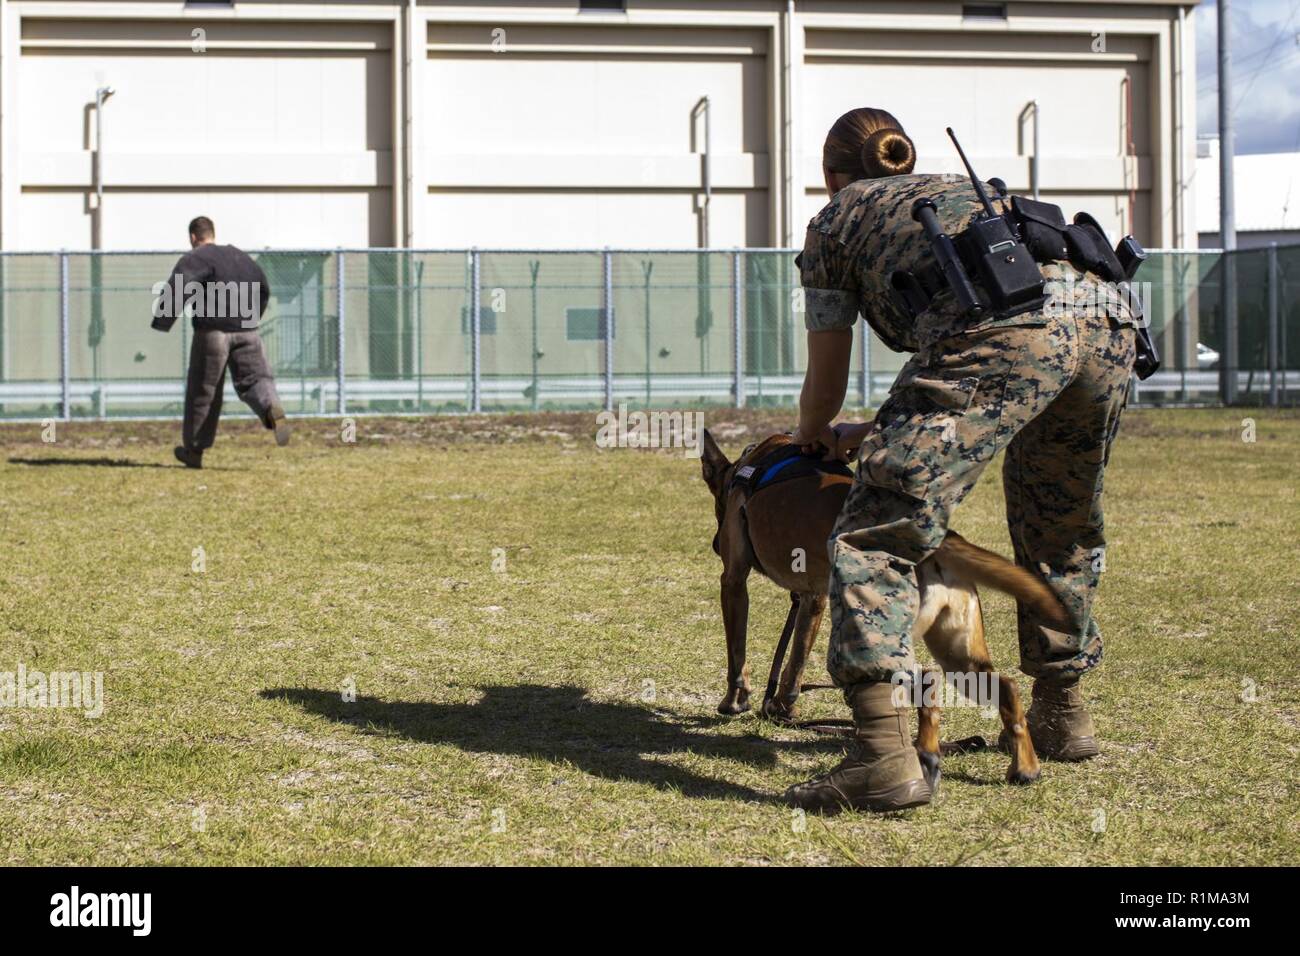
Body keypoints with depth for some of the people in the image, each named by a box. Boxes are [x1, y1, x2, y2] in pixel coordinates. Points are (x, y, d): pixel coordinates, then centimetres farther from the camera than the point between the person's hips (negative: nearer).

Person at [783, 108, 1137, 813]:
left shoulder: (837, 221, 26)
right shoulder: (962, 190, 42)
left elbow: (826, 380, 33)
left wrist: (812, 439, 54)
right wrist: (881, 433, 61)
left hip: (1003, 333, -6)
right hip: (1103, 324, 7)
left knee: (873, 536, -4)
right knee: (1062, 530, 30)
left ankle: (884, 753, -17)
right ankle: (1062, 711, 40)